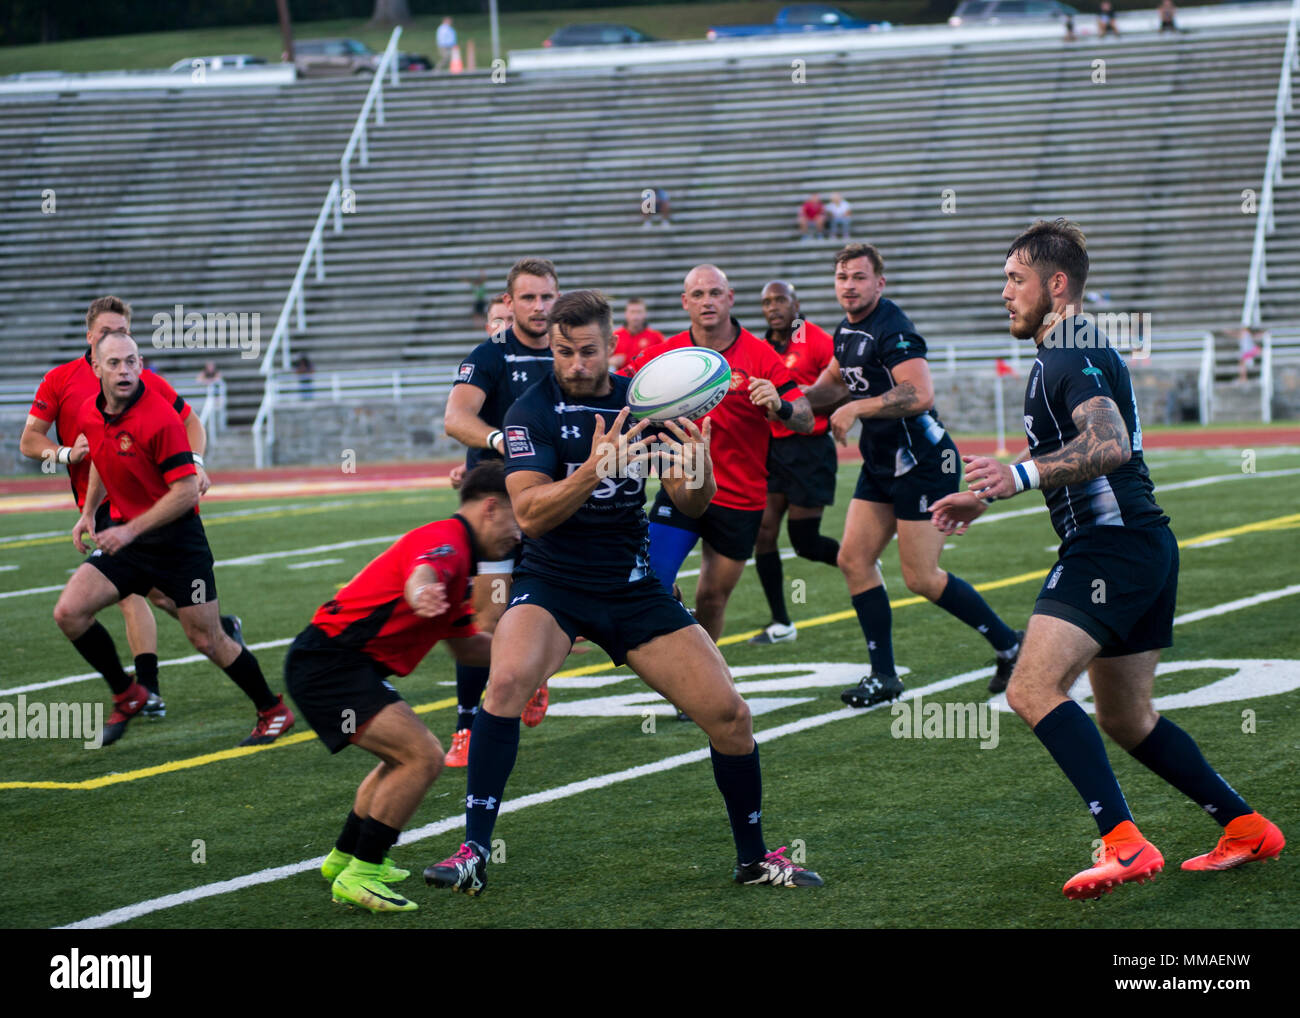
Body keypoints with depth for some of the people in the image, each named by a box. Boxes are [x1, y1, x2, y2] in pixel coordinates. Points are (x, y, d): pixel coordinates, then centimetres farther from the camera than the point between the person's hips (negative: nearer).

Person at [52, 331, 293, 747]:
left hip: (176, 540, -6)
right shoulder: (90, 415, 2)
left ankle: (273, 712, 18)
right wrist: (88, 512, 14)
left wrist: (131, 530, -22)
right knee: (69, 612, -9)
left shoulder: (159, 418, -21)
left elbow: (186, 492, -21)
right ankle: (126, 696, 9)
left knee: (206, 639, -2)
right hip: (125, 536, 6)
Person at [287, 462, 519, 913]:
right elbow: (419, 574, -39)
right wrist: (422, 596, -63)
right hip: (329, 664, -12)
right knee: (423, 757, -20)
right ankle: (358, 876, -13)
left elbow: (465, 646, 30)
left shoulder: (456, 555, 20)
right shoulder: (446, 539, -14)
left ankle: (343, 858, 42)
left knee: (405, 756, 29)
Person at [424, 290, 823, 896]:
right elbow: (529, 514, -21)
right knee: (508, 680, -32)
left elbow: (690, 505, 1)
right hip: (552, 585, -3)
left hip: (633, 590, 3)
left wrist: (699, 470, -22)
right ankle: (473, 855, -25)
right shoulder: (532, 412, -9)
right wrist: (593, 469, -36)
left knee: (729, 714, -4)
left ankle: (754, 858, 17)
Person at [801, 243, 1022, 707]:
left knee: (921, 578, -7)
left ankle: (1009, 646, 9)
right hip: (881, 465, 9)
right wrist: (804, 396, 9)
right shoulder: (848, 331, 10)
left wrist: (855, 410, -25)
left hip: (922, 463, -9)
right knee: (854, 559, 3)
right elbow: (835, 383, 29)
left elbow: (920, 394, -33)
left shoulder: (892, 330, -19)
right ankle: (884, 677, 8)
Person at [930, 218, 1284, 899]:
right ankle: (1247, 829, 21)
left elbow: (1108, 445, -30)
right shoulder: (1066, 350, 21)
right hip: (1142, 547, 11)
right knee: (1126, 720, 18)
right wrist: (985, 496, 35)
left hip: (1112, 546, -11)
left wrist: (1020, 475, -40)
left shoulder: (1073, 353, -13)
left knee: (1032, 690, -21)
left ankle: (1123, 843, -27)